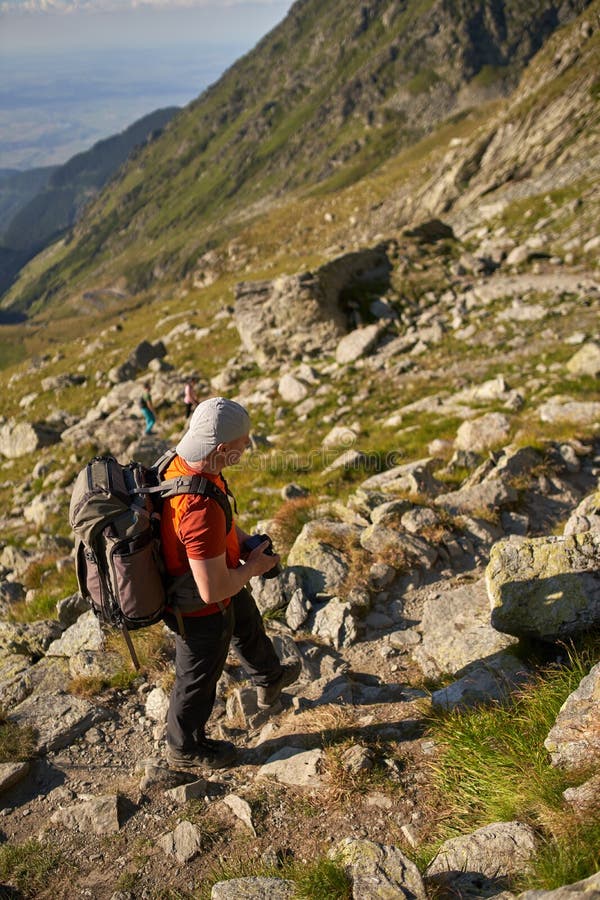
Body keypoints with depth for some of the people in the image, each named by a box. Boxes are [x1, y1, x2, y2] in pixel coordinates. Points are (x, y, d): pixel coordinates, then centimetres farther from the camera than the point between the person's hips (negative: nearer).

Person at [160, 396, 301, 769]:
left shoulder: (181, 461, -15)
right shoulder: (200, 509, -44)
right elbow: (214, 590, -37)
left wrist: (246, 541, -4)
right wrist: (253, 567, -20)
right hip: (200, 612, -9)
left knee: (248, 622, 34)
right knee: (199, 681, 19)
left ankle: (270, 680, 64)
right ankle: (185, 747, 48)